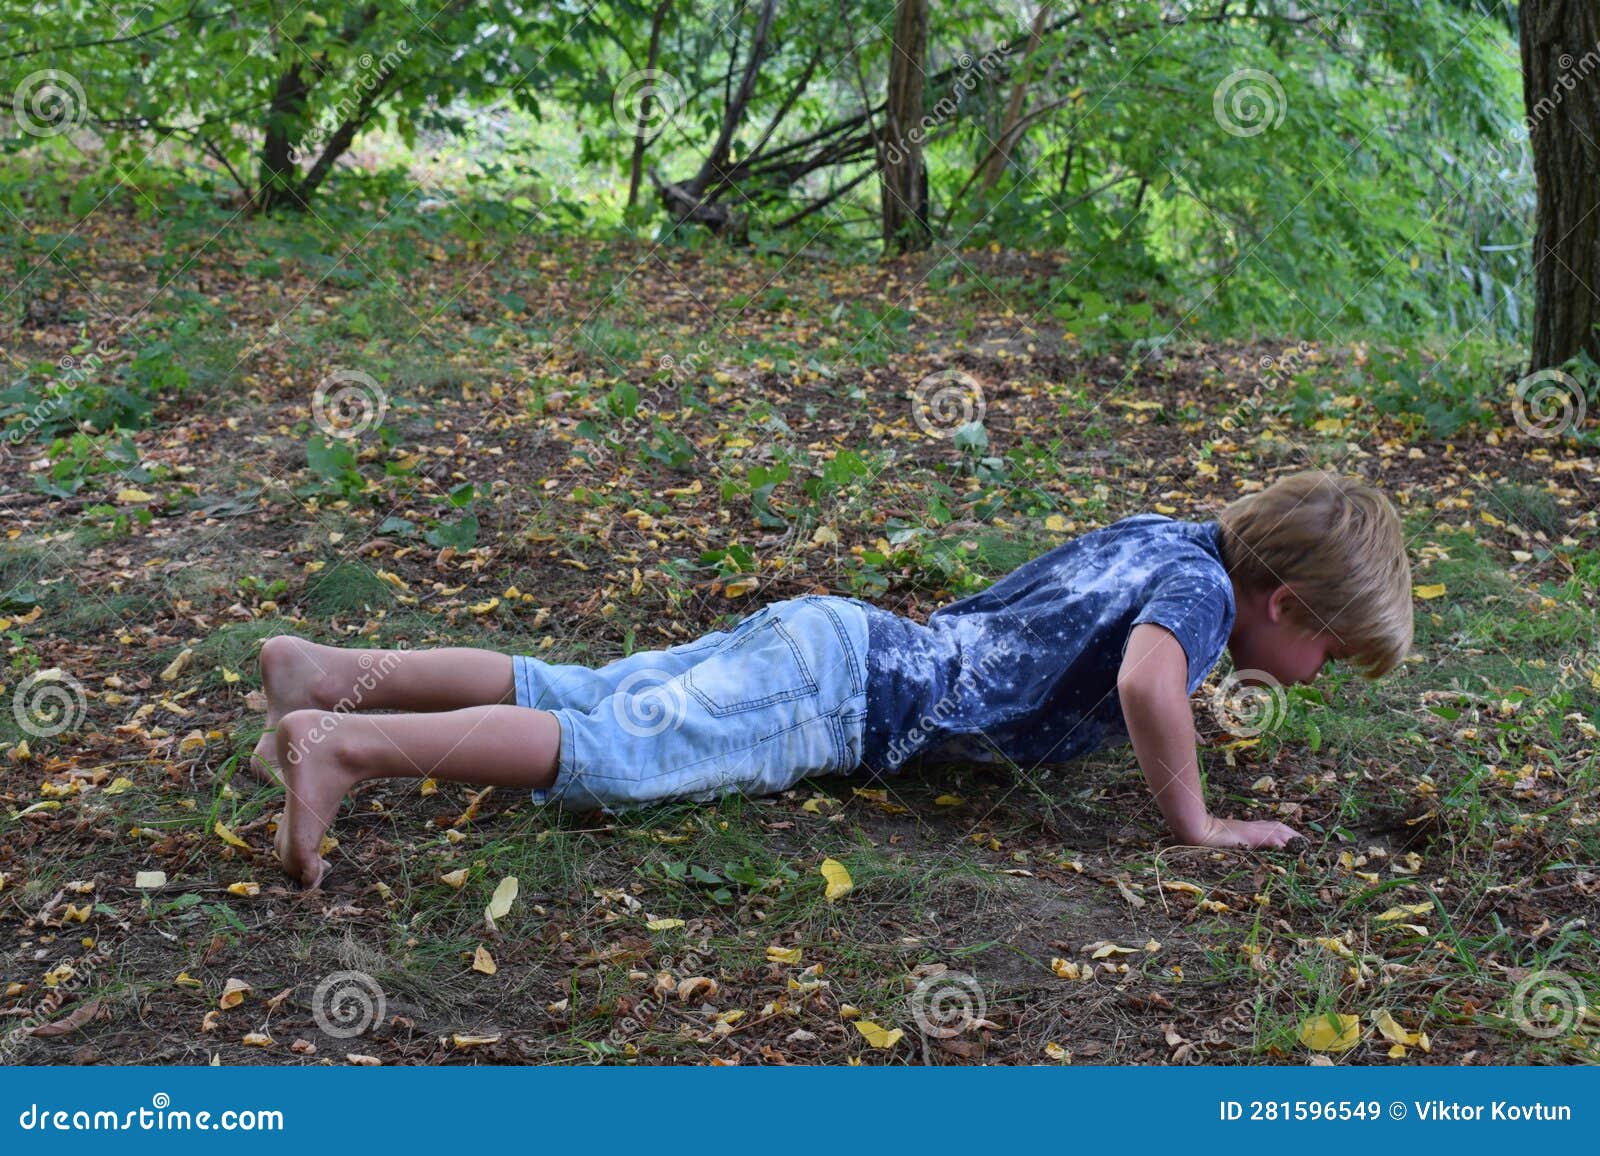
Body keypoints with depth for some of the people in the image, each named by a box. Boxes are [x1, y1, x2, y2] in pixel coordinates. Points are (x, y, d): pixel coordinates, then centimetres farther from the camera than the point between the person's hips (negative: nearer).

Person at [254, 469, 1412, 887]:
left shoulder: (1158, 533, 19)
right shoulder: (1202, 587, -8)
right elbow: (1145, 689, -30)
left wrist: (1199, 684, 37)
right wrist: (1195, 823, -16)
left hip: (829, 639, 9)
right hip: (840, 691, -9)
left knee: (579, 697, 6)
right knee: (612, 756, -20)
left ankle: (328, 672, 5)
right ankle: (341, 745, -31)